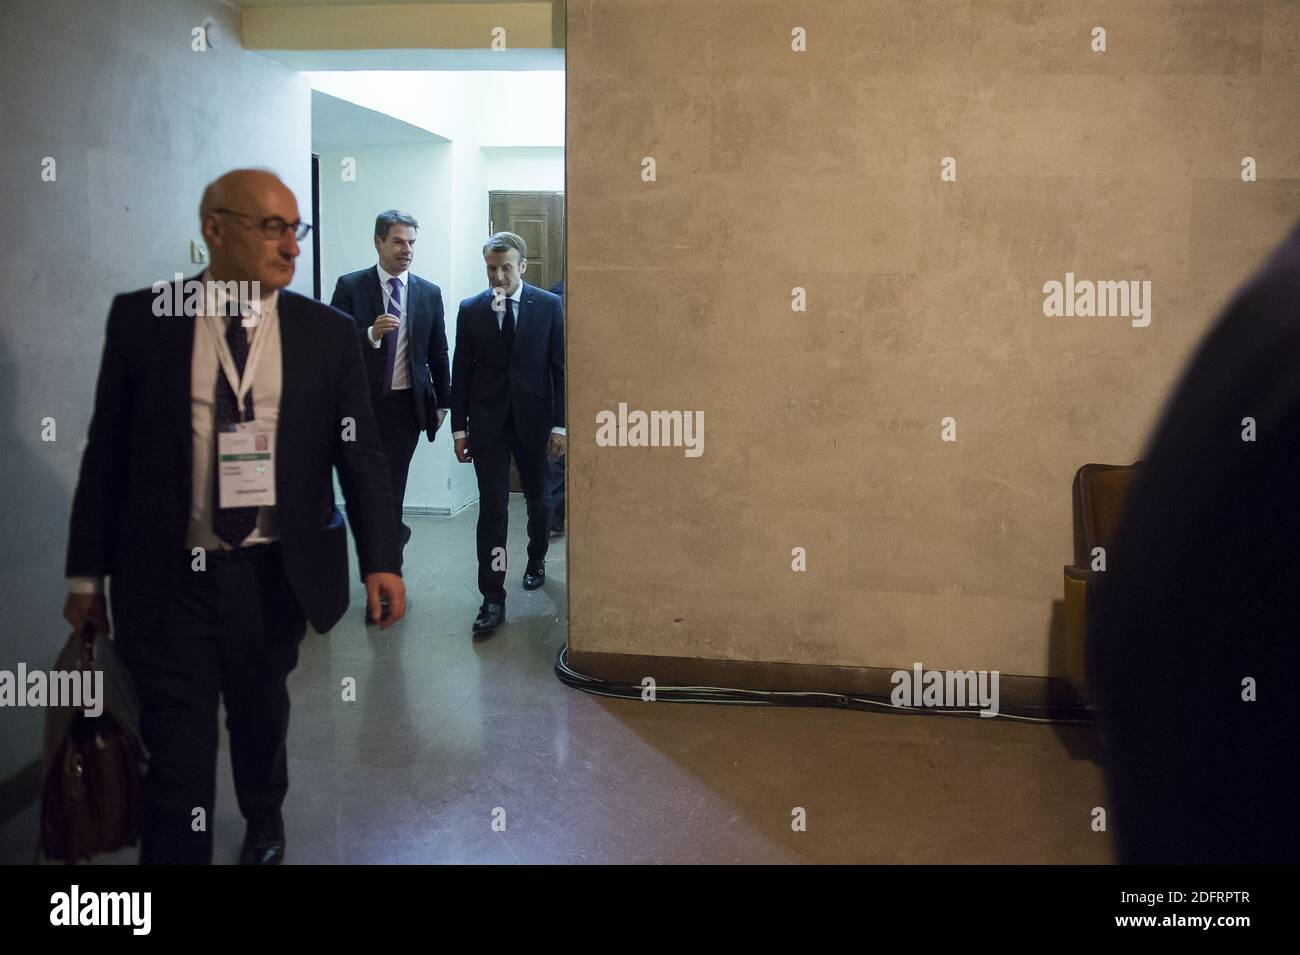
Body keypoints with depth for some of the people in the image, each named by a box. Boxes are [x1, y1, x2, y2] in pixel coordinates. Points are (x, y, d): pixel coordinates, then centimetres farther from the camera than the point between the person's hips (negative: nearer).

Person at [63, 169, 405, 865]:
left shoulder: (327, 332, 0)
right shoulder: (140, 317, -3)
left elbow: (360, 453, -2)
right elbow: (106, 452, 0)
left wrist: (381, 559, -13)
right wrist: (87, 573, 2)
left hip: (275, 574, 2)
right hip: (168, 577, -2)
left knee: (261, 722, 23)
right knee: (177, 756, 0)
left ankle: (264, 824, 52)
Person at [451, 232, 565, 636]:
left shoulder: (549, 306, -2)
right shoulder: (471, 310, 2)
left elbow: (560, 368, -1)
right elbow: (460, 372, 4)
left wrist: (559, 424, -4)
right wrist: (459, 428, 1)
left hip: (533, 420, 0)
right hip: (488, 422, 0)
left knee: (537, 498, 17)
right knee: (492, 508, -5)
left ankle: (537, 559, 43)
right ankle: (492, 598, -2)